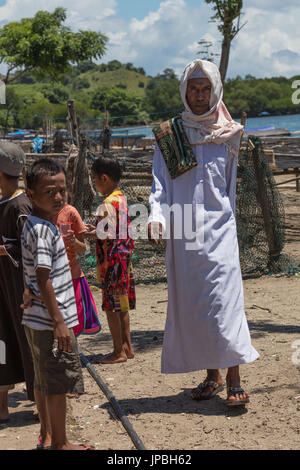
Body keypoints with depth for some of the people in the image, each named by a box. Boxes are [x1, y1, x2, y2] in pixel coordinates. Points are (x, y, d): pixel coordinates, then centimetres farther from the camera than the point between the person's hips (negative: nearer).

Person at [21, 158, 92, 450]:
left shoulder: (32, 225, 11)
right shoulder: (42, 230, -19)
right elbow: (43, 281, -22)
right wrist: (59, 322, -21)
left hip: (37, 320, 10)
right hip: (50, 320, -10)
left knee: (44, 380, 18)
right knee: (58, 383, 0)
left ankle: (46, 436, 30)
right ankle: (59, 444, 10)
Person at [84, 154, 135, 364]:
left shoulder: (108, 203, -17)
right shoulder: (122, 199, 10)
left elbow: (106, 236, -21)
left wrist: (86, 234, -9)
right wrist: (95, 229, 16)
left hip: (112, 262, -9)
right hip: (124, 260, 9)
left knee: (112, 307, -1)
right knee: (122, 306, 15)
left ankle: (119, 352, 5)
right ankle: (127, 346, 22)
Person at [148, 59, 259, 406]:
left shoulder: (228, 134, 7)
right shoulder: (168, 136, 7)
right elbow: (160, 184, -1)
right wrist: (156, 216, -18)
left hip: (218, 230, -2)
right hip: (182, 233, 2)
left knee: (224, 300, -10)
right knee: (189, 302, 4)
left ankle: (234, 380, -7)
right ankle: (212, 376, 15)